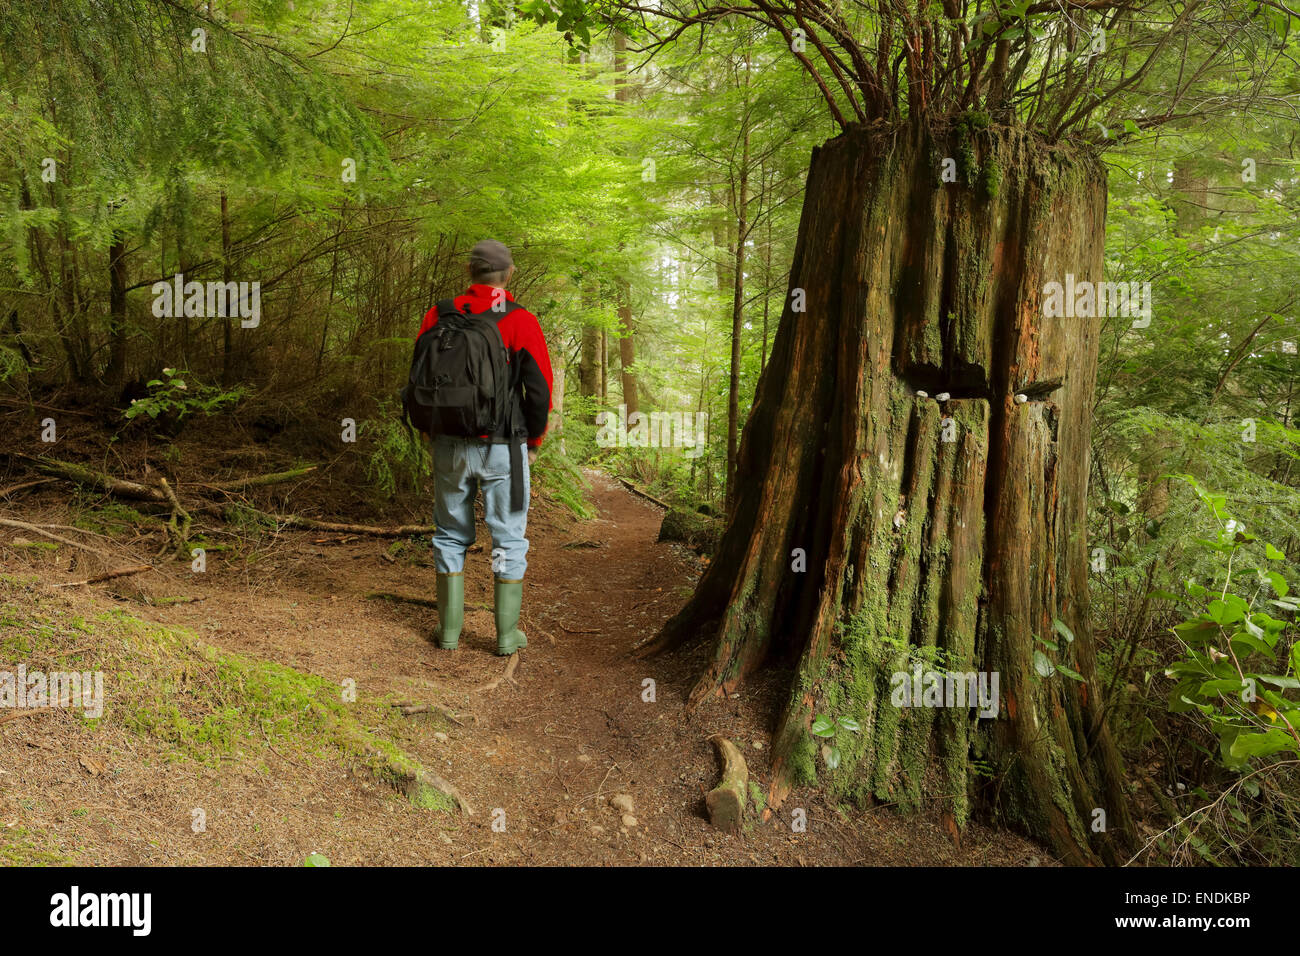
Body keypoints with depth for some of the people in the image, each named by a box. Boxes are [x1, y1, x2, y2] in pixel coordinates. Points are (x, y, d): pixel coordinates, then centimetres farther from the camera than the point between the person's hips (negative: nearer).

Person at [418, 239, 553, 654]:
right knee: (508, 539, 9)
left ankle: (450, 629, 21)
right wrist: (533, 441, 6)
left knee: (451, 535, 16)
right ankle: (507, 634, 14)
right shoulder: (522, 322, -9)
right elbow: (539, 391, -9)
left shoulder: (439, 316, 0)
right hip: (502, 448, -2)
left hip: (449, 445, 3)